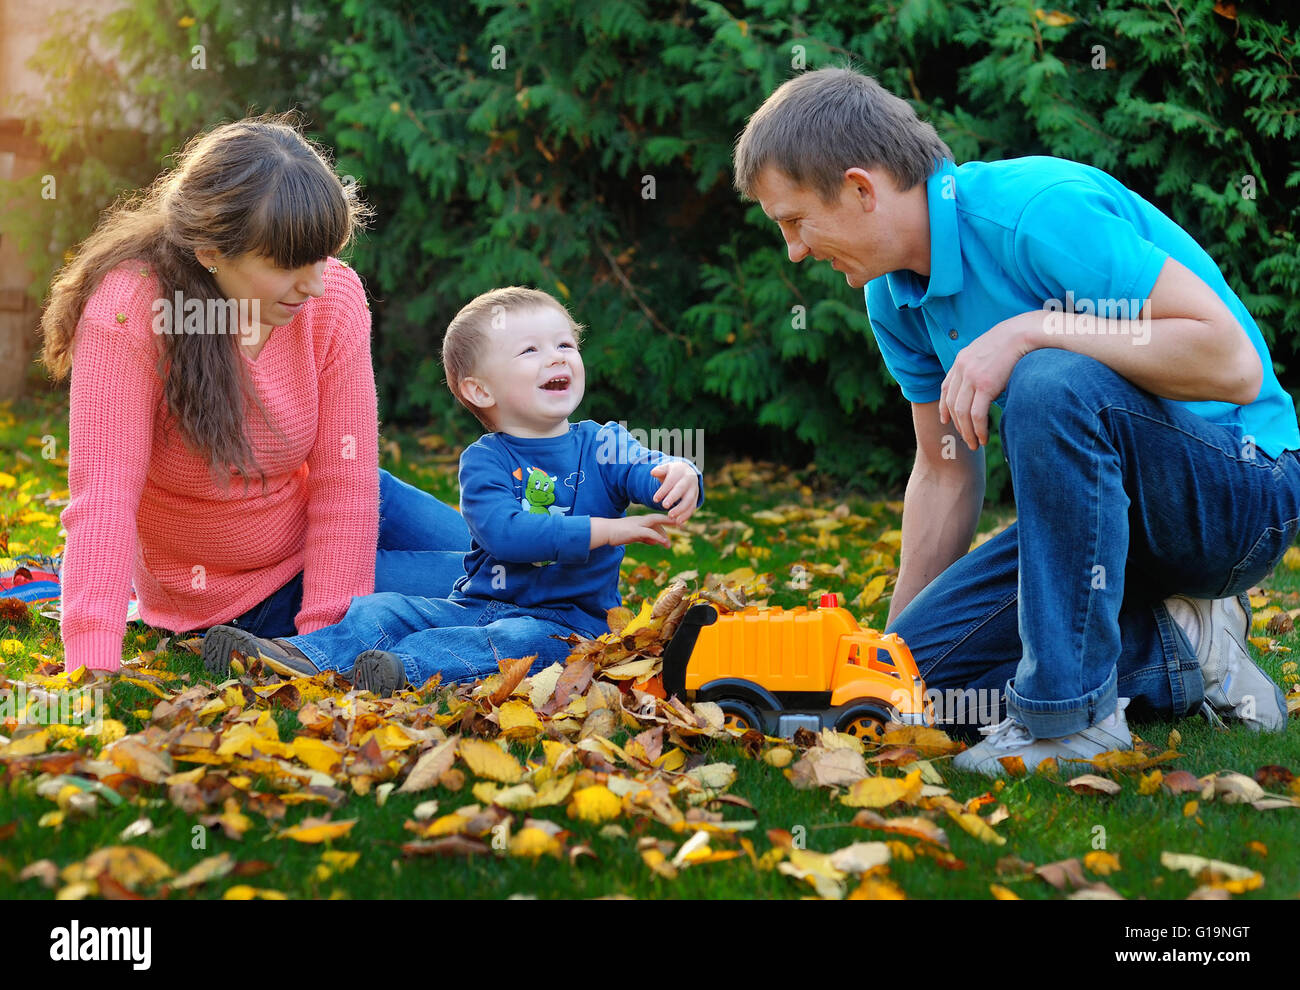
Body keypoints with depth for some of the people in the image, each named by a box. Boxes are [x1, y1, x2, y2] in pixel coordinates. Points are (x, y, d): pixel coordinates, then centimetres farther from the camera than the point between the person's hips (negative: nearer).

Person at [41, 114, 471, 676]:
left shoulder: (336, 296, -21)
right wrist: (94, 675, -45)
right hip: (237, 592, -4)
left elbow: (343, 484, -19)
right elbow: (103, 503, -36)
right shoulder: (127, 314, -32)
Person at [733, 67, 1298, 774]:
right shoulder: (892, 297, 3)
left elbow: (1234, 363, -29)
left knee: (1051, 382, -36)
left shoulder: (1037, 208, -24)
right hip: (1111, 510, 8)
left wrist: (1031, 331, -31)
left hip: (1242, 484, -8)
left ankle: (1070, 712, -26)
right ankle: (1177, 650, 4)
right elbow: (945, 472, 12)